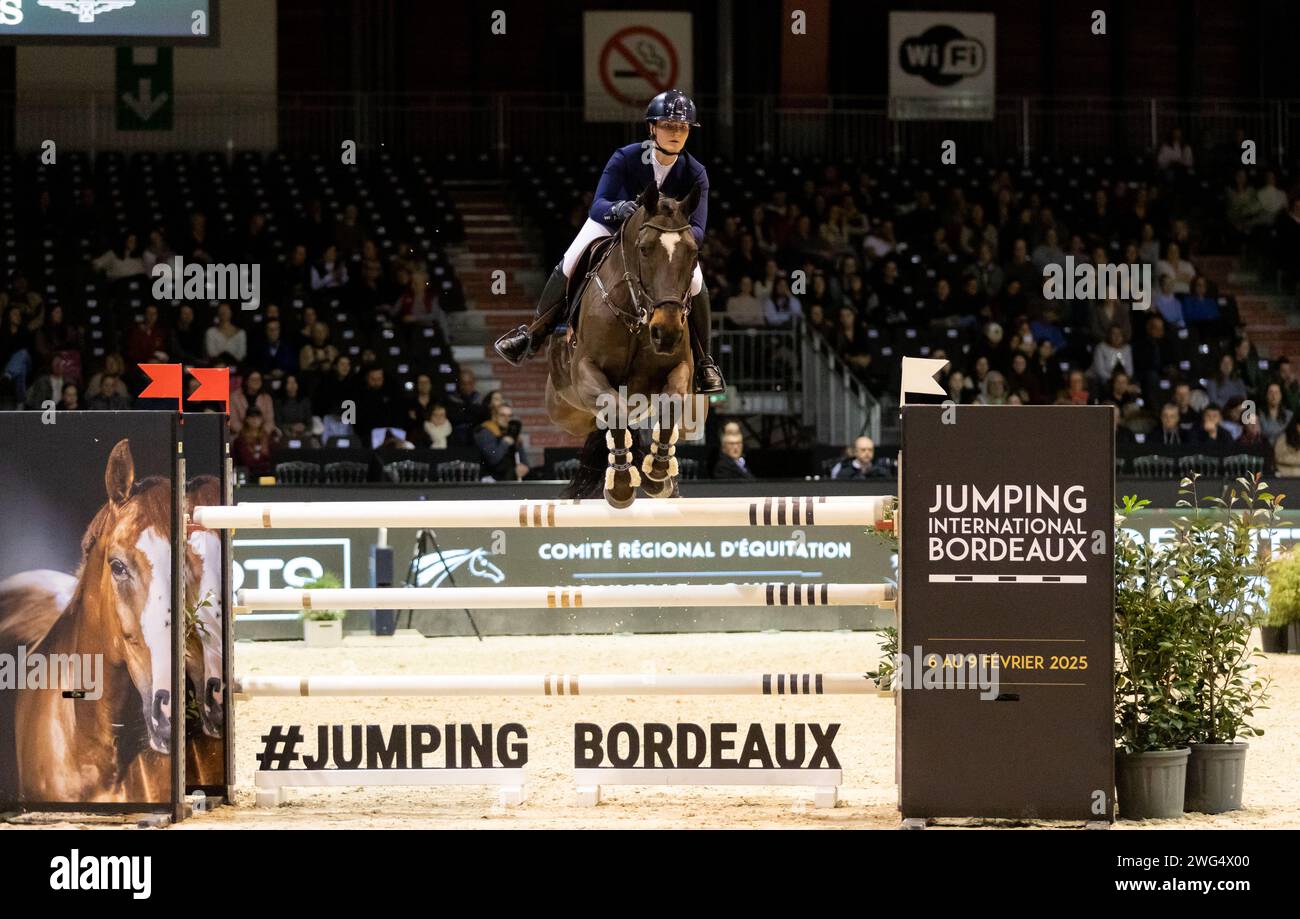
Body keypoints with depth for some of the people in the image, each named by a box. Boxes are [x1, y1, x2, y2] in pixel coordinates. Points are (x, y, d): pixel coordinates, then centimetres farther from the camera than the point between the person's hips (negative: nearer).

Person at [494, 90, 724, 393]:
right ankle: (534, 334, -1)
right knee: (569, 265, -21)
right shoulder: (625, 158, -27)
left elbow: (697, 231, -27)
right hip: (613, 221, 0)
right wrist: (617, 209, -58)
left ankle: (703, 363, -4)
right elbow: (597, 206, -33)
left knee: (695, 282, -23)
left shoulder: (695, 174, -22)